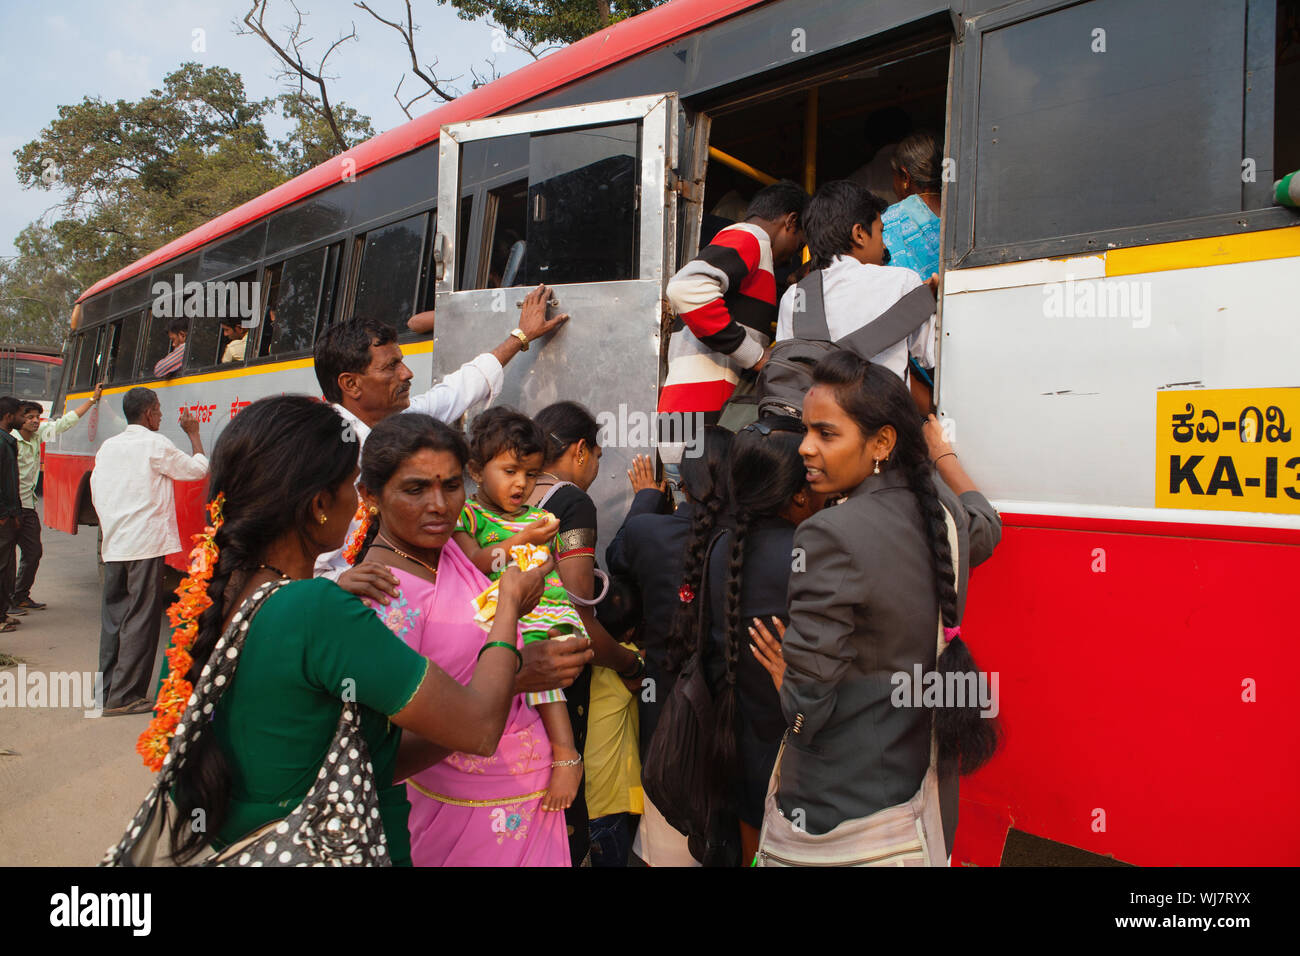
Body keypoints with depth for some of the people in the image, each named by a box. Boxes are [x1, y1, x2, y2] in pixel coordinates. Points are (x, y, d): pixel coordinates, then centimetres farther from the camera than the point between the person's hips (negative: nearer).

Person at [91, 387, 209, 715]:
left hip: (112, 546, 7)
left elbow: (96, 494, 15)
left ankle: (107, 690, 19)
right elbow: (198, 469, 1)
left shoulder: (107, 447, 13)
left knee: (113, 616, 13)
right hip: (146, 543, -7)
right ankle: (124, 697, -2)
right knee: (140, 619, -3)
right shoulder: (156, 445, -8)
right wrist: (193, 434, 14)